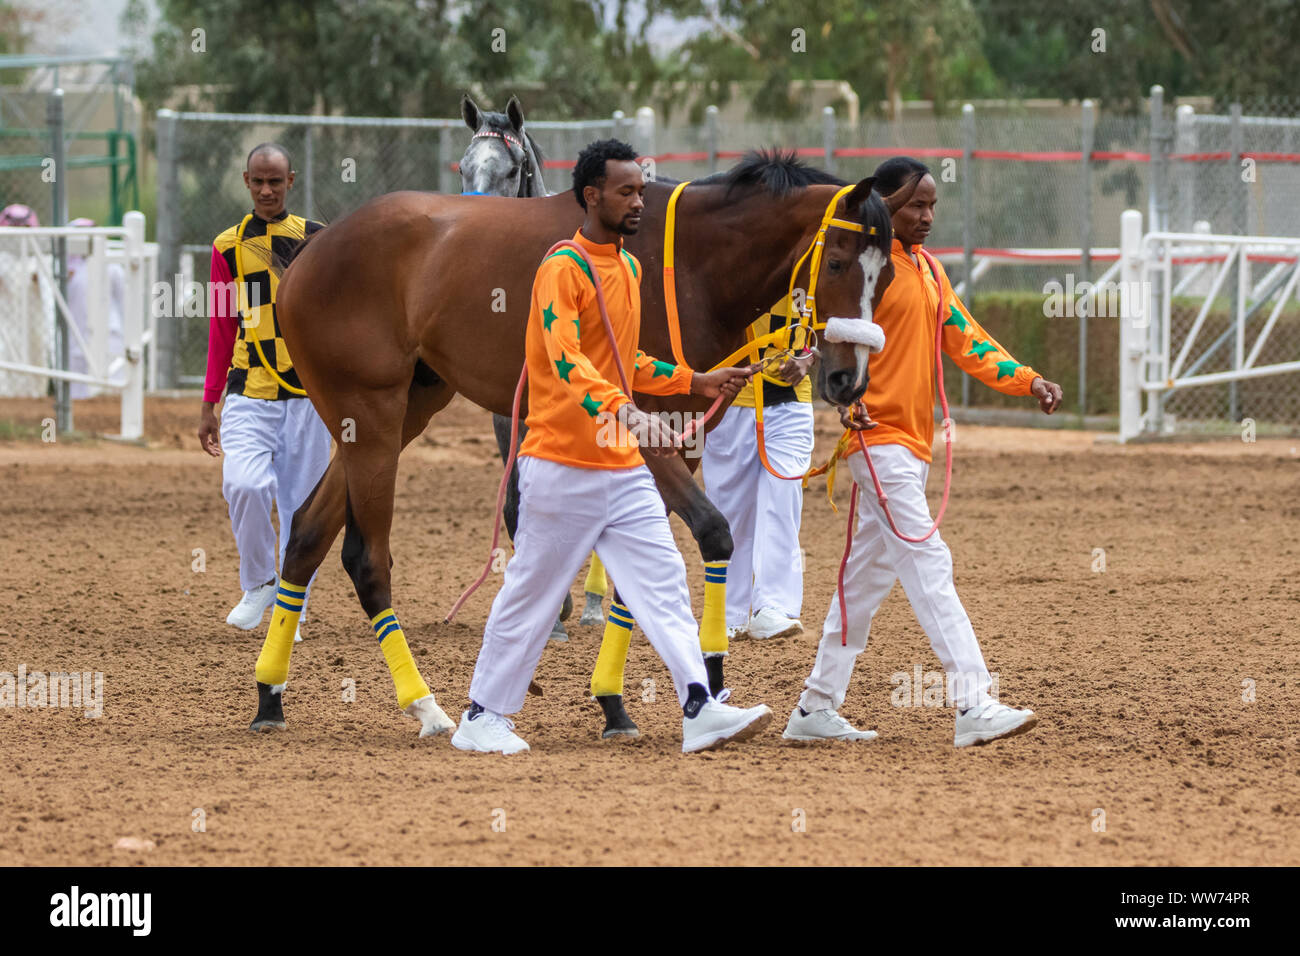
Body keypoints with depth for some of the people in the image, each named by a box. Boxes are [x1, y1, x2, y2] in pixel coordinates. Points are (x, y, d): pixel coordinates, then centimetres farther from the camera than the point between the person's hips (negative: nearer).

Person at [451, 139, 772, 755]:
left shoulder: (629, 268, 15)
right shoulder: (563, 270, -13)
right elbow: (567, 362, -30)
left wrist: (695, 382, 20)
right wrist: (627, 412, -44)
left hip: (623, 467, 8)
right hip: (562, 467, -8)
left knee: (664, 582, -4)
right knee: (531, 593, 1)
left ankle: (700, 712, -11)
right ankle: (482, 720, 12)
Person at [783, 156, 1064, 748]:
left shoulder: (927, 270, 17)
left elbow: (965, 340, 15)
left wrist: (1028, 381, 1)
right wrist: (847, 400, -30)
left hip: (913, 443, 9)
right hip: (879, 435, -9)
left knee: (868, 576, 12)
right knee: (928, 565, -15)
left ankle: (816, 710, 18)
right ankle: (973, 708, -21)